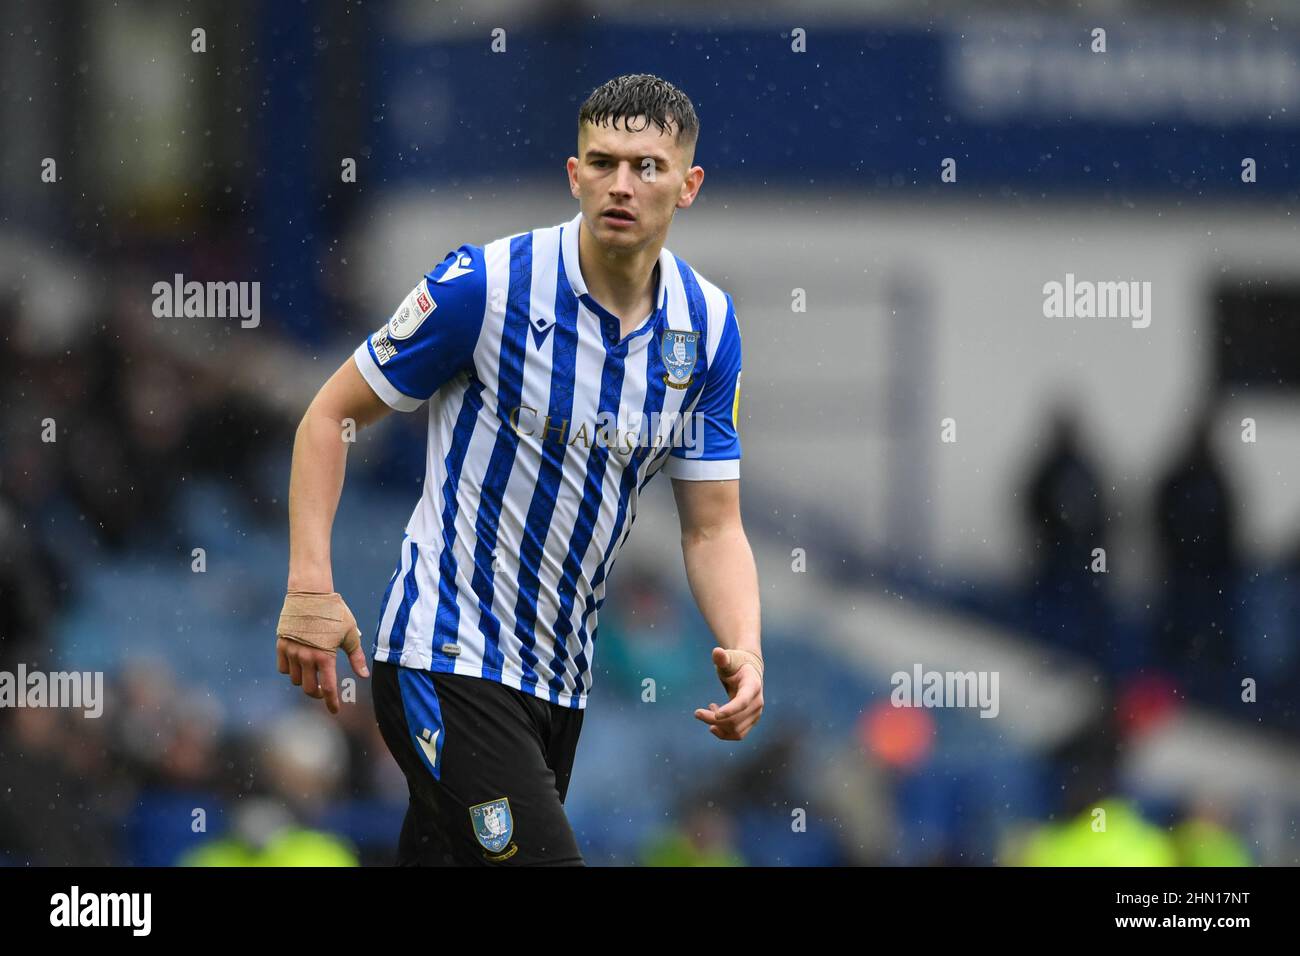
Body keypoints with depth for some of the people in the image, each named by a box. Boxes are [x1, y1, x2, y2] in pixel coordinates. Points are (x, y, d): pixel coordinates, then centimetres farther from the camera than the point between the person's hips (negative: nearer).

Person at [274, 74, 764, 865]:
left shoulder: (708, 325, 1)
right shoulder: (484, 284, -14)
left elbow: (713, 527, 5)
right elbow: (331, 415, -4)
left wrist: (744, 651, -14)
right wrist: (310, 585, -15)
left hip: (560, 676, 6)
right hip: (447, 658, -6)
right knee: (543, 857, -21)